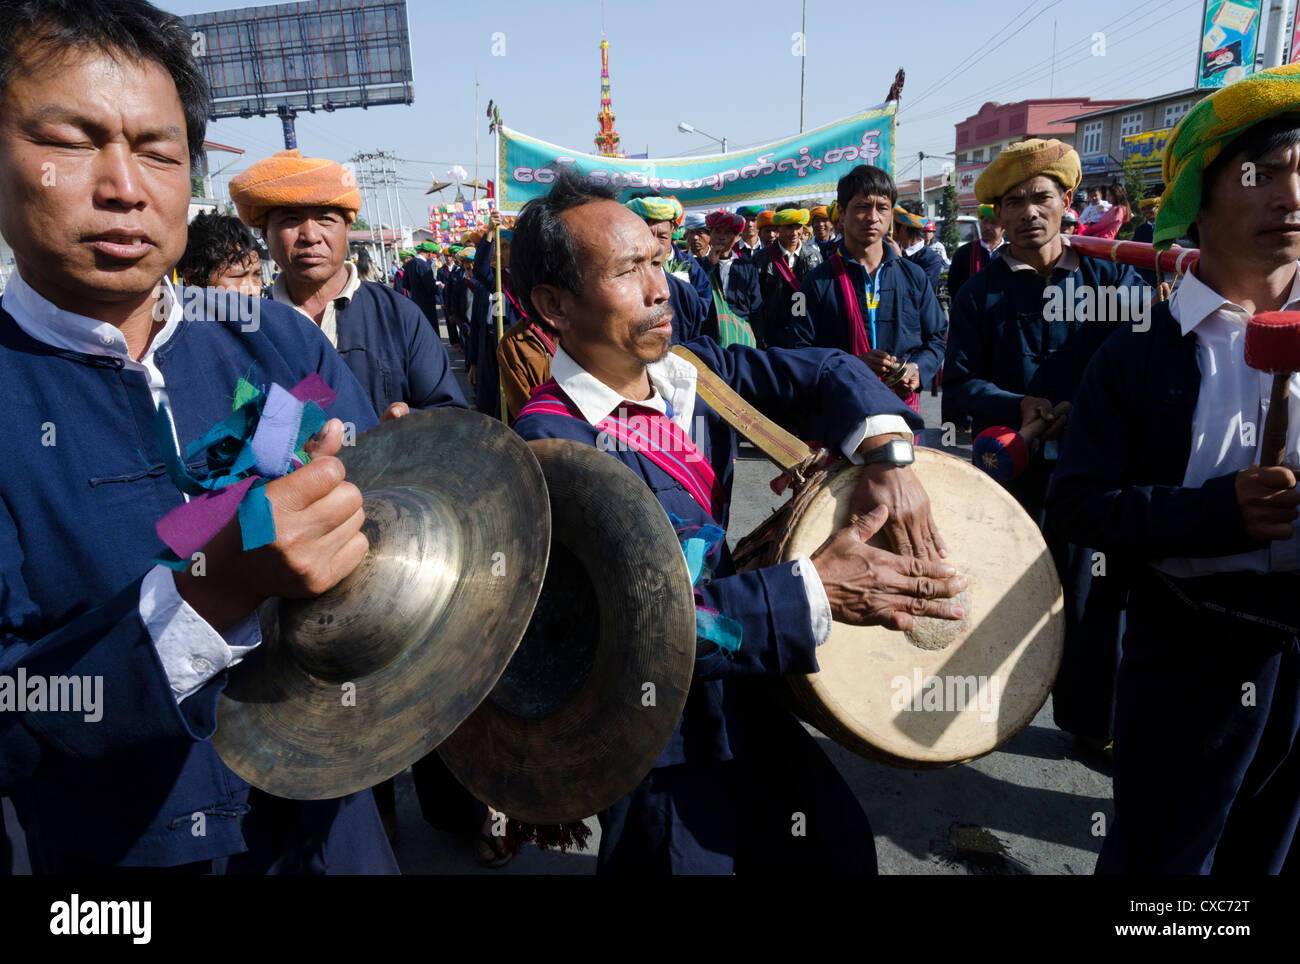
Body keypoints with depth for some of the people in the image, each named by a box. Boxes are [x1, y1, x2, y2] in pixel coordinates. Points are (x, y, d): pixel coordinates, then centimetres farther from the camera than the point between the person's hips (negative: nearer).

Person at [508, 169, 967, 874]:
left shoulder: (694, 370, -3)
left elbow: (827, 371, 4)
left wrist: (886, 452, -16)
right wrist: (813, 592, -32)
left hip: (745, 700, 7)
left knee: (844, 851, 20)